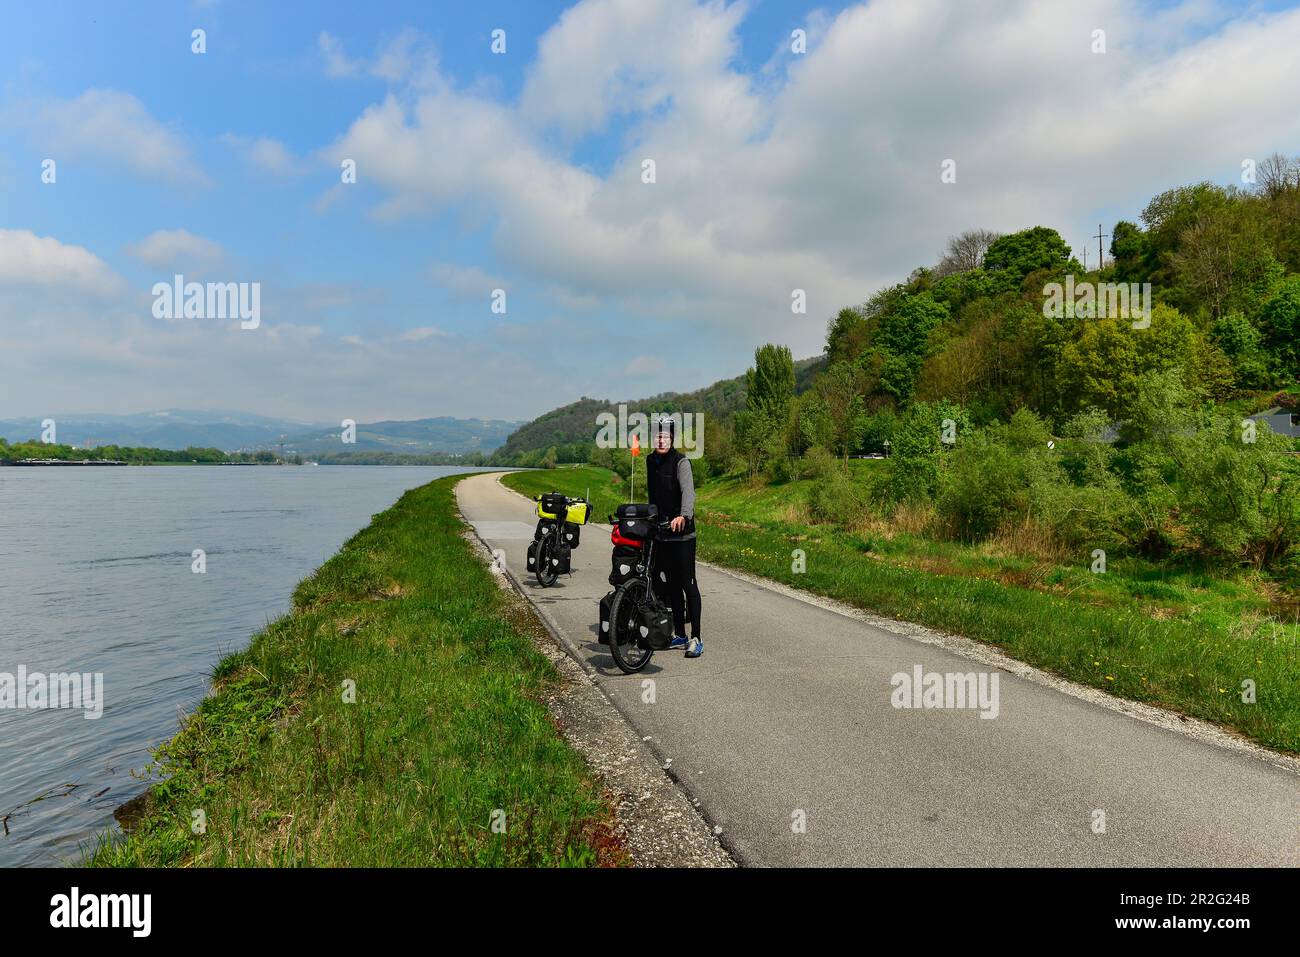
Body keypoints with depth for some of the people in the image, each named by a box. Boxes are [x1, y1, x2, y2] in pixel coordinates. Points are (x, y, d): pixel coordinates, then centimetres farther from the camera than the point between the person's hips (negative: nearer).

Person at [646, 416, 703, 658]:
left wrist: (684, 515, -43)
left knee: (688, 584, -5)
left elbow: (688, 491, -25)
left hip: (682, 533, -6)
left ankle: (696, 638, 0)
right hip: (660, 533, 6)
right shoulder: (650, 461, 12)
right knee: (671, 585, 12)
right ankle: (679, 635, 21)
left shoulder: (681, 462, -10)